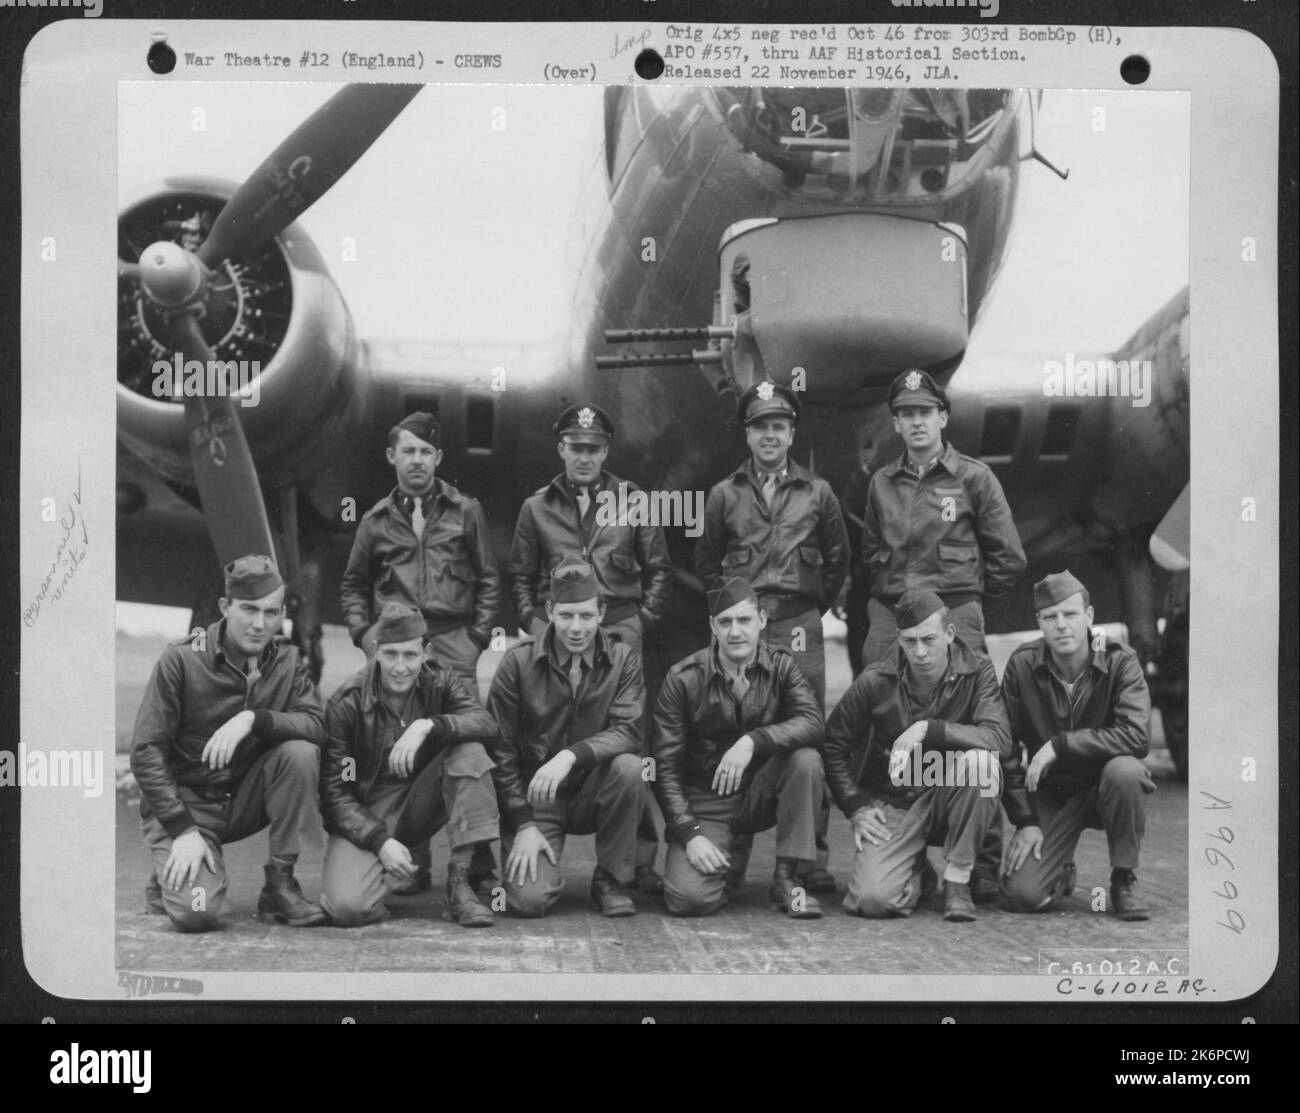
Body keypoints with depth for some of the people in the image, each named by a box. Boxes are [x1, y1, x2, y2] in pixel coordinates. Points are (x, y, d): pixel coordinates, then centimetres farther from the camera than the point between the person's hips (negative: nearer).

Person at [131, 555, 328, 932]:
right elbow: (145, 753, -13)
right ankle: (171, 877, 13)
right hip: (183, 802, -4)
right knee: (197, 913, -25)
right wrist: (184, 830, -21)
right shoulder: (181, 660, -12)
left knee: (301, 752, -24)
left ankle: (280, 884, -11)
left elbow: (316, 724, -15)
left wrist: (253, 719, -32)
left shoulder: (286, 660, 0)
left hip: (245, 799, 4)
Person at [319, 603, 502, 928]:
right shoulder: (346, 703, -11)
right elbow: (335, 790, -11)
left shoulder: (439, 681, -3)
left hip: (420, 809, 3)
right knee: (348, 908, -29)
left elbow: (486, 722, -21)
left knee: (469, 750, -23)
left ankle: (460, 884, -21)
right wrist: (381, 841, -24)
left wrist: (428, 726, -37)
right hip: (366, 816, -3)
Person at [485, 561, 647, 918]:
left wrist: (571, 756, -34)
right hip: (535, 797, -1)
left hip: (593, 792, 2)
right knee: (530, 898, -23)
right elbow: (501, 751, -5)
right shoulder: (518, 662, -7)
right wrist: (524, 825, -12)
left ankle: (609, 880, -9)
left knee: (629, 767, -31)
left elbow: (628, 731, -18)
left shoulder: (622, 660, -4)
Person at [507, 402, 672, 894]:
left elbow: (659, 569, 12)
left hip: (619, 629, -1)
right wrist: (533, 622, 1)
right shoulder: (537, 507, 13)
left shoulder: (632, 501, 11)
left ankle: (641, 859, -1)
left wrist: (643, 619, 0)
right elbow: (519, 575, 16)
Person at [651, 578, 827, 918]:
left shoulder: (780, 667, -3)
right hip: (704, 803, -2)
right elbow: (665, 766, -9)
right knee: (689, 898, -26)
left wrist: (753, 741, -36)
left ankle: (785, 878, -13)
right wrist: (690, 834, -20)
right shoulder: (683, 678, -9)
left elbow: (813, 723, -21)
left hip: (761, 795, 2)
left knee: (806, 759, -28)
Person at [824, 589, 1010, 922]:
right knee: (873, 899, -24)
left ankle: (957, 879, -13)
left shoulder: (976, 671, -8)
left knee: (981, 761, -34)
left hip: (950, 798, 0)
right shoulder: (876, 681, -8)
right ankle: (918, 875, 17)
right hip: (891, 805, 0)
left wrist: (928, 729, -29)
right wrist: (857, 807, -7)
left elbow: (999, 737, -24)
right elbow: (833, 745, 3)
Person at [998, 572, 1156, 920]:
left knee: (1124, 770, -37)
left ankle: (1124, 879, -12)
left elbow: (1135, 736, -29)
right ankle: (1063, 874, 24)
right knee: (1022, 895, -17)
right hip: (1050, 793, 1)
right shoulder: (1022, 666, -9)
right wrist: (1025, 820, -10)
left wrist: (1059, 744, -29)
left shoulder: (1120, 662, -14)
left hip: (1104, 787, -1)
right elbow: (1005, 748, -6)